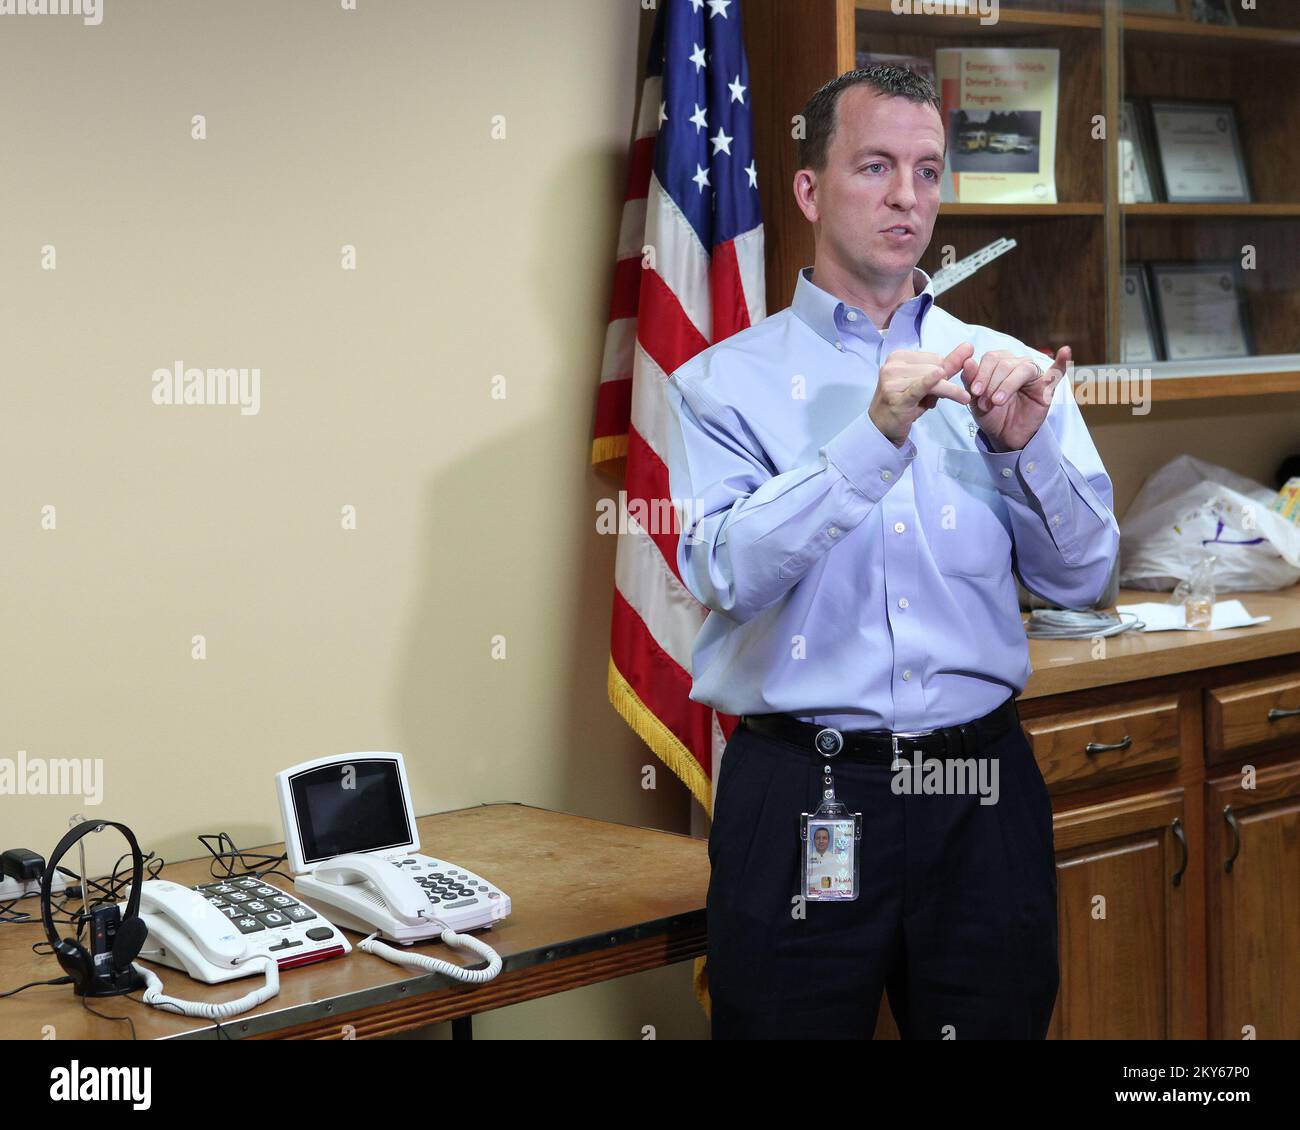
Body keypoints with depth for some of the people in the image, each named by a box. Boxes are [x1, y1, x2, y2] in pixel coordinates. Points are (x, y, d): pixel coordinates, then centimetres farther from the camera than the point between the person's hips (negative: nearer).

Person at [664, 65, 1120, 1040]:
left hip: (983, 794, 3)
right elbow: (727, 572, -16)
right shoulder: (724, 382, 0)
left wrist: (1027, 442, -13)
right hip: (799, 792, -2)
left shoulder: (1003, 369, 9)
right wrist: (874, 438, -24)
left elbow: (1081, 577, 4)